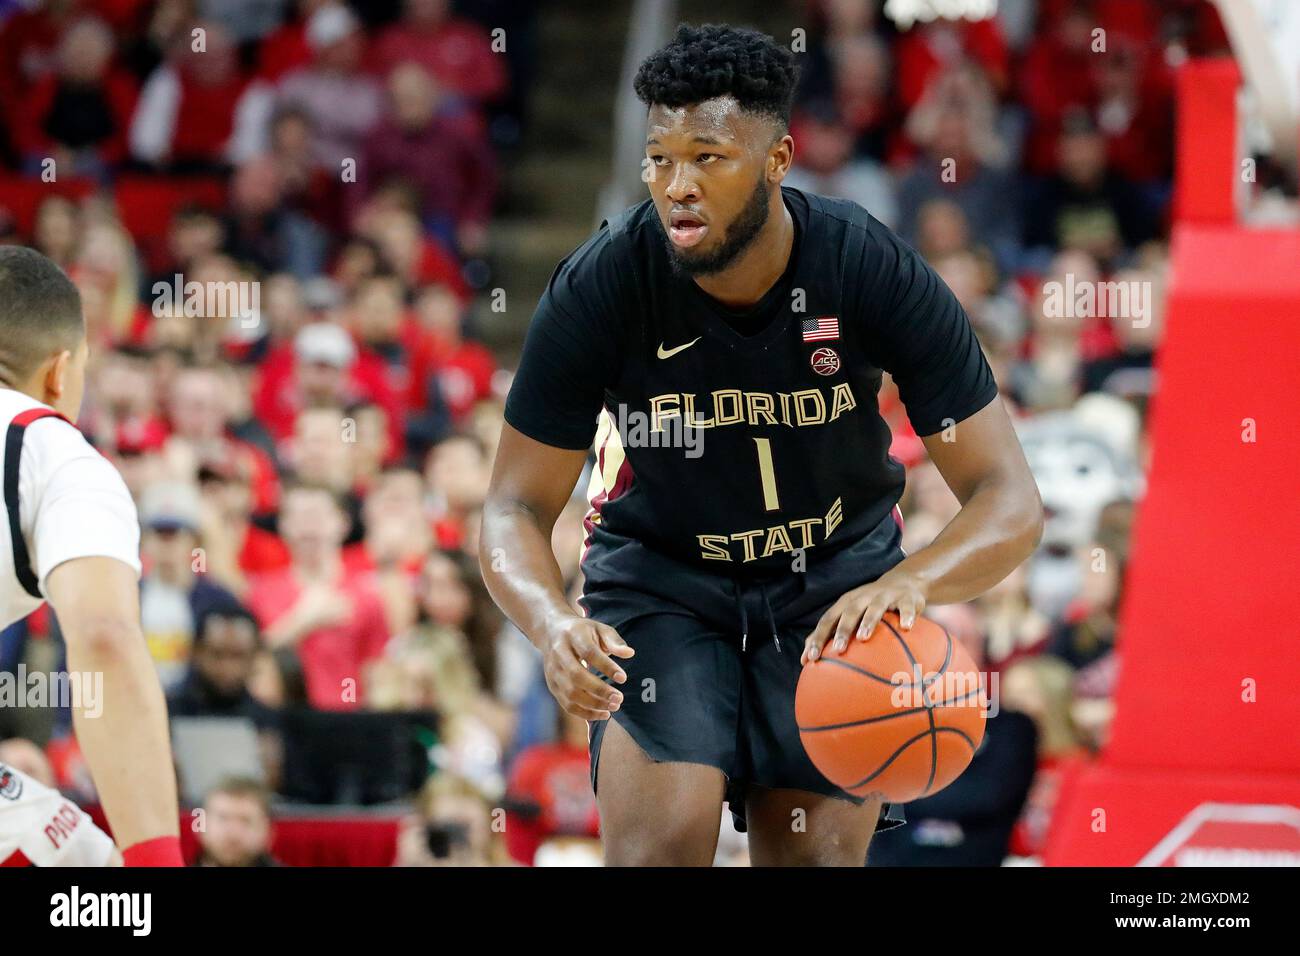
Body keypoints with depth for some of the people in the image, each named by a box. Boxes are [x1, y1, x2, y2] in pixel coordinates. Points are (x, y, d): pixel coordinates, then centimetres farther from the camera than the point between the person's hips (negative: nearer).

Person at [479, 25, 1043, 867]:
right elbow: (516, 508, -15)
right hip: (659, 576, -1)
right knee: (659, 845, -20)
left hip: (838, 577, 1)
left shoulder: (876, 271, -23)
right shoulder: (600, 286, -23)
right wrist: (551, 622, -38)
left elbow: (1010, 500, -22)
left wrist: (910, 582, -44)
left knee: (819, 856, -2)